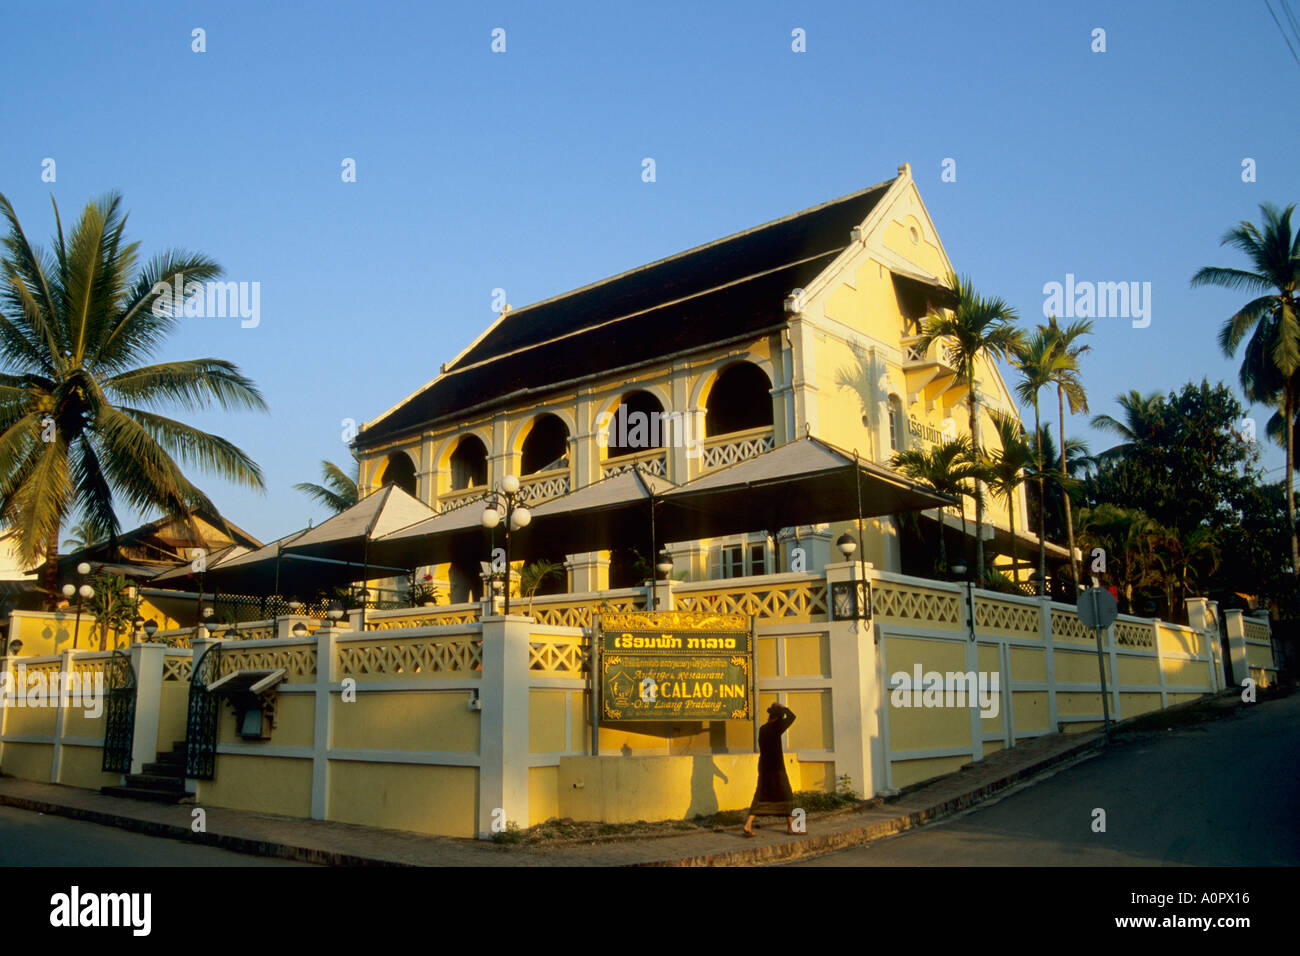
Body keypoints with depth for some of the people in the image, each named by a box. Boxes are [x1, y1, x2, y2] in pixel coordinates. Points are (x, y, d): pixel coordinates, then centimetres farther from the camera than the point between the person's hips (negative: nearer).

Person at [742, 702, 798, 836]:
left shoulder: (762, 729, 6)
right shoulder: (776, 727, -14)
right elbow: (792, 716, -5)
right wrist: (783, 708, 8)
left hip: (763, 767, 6)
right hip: (777, 768, -6)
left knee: (760, 796, 7)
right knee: (786, 796, 10)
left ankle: (748, 824, -7)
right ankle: (790, 826, 16)